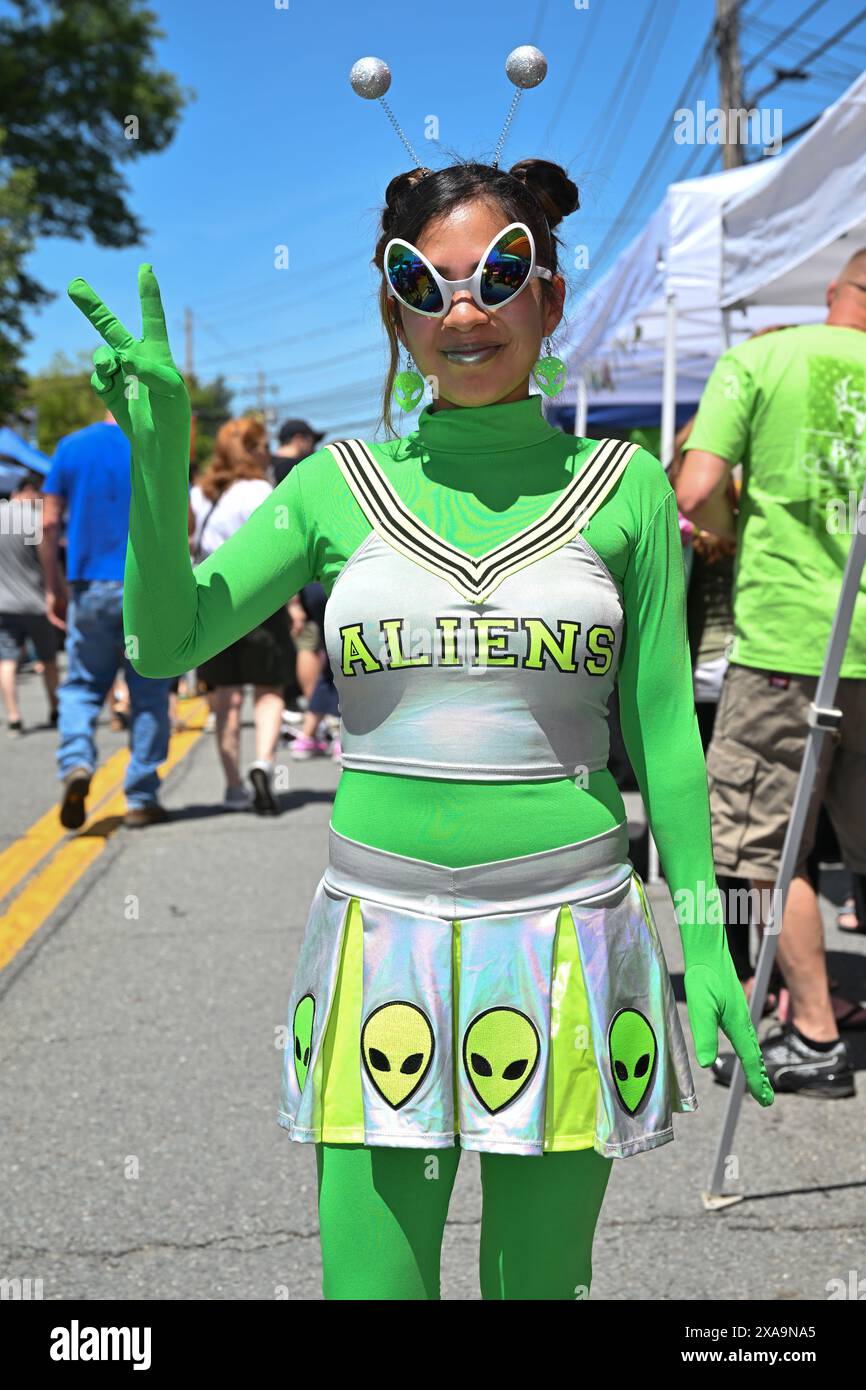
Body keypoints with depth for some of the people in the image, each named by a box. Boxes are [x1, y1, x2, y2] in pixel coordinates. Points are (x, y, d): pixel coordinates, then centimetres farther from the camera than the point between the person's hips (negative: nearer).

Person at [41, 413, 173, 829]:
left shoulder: (71, 447, 5)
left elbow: (49, 522, 3)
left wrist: (53, 585, 11)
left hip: (87, 588, 2)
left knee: (82, 686, 13)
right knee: (148, 694, 7)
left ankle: (76, 763, -12)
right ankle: (141, 798, 8)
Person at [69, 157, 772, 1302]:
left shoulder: (621, 486, 1)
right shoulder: (339, 486, 3)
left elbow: (661, 727, 4)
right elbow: (167, 641, -3)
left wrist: (706, 937, 2)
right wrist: (160, 448, -15)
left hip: (565, 939, 0)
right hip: (380, 940, 1)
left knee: (537, 1284, 13)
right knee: (370, 1281, 6)